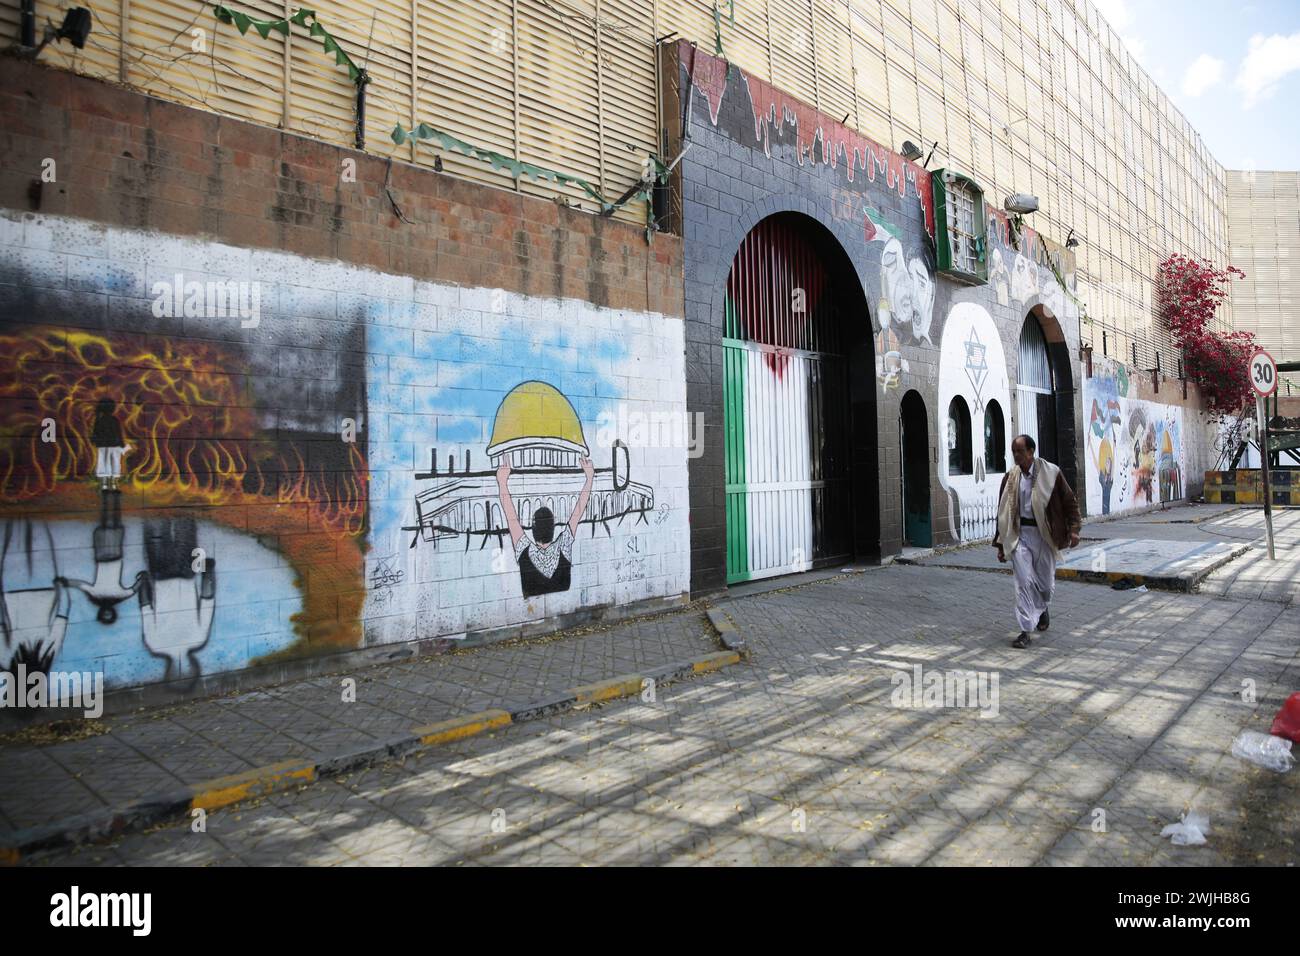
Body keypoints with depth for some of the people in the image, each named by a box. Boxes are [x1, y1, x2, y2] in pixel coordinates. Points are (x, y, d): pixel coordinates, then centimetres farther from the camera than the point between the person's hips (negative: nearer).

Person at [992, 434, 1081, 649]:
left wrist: (1073, 529, -8)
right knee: (1024, 582, -6)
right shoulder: (1010, 477, 3)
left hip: (1044, 534, -1)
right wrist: (1001, 544, 8)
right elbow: (1003, 512, 8)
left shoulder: (1051, 473, -4)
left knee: (1045, 581, 12)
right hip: (1019, 534, 1)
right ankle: (1026, 631, -2)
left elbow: (1070, 501, 2)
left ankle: (1042, 608, 45)